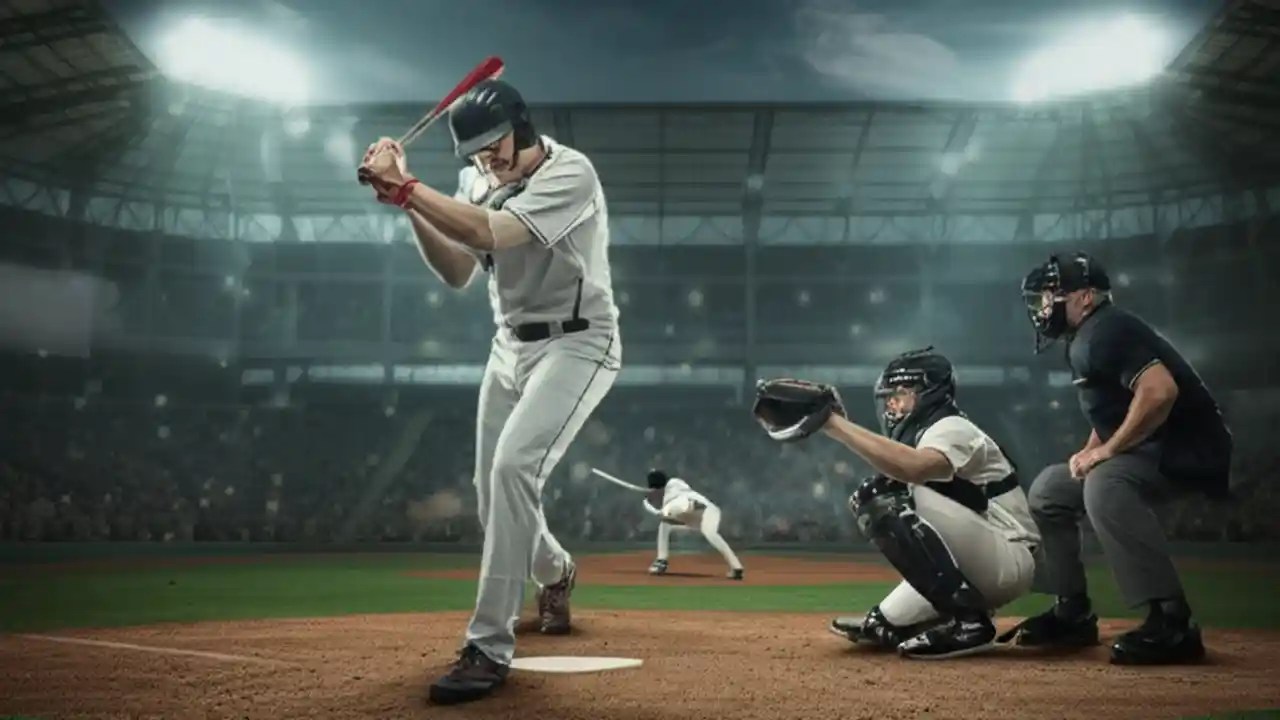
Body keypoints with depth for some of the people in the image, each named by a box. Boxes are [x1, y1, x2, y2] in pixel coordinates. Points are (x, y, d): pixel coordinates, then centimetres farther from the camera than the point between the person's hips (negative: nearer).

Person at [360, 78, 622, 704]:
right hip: (510, 346, 8)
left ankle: (490, 649, -19)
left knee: (513, 467, -26)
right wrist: (407, 203, -13)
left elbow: (489, 234, -33)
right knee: (494, 489, 12)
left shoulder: (569, 173, -20)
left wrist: (405, 184, -30)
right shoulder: (477, 182, 2)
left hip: (575, 344, -7)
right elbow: (456, 273, -1)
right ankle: (555, 573, 45)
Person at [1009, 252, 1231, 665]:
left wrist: (1107, 450, -24)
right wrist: (1090, 452, 7)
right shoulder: (1082, 341, 14)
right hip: (1146, 451, 11)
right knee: (1049, 490, 12)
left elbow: (1160, 390, -32)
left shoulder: (1106, 331, -18)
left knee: (1105, 484, -36)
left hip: (1187, 448, -11)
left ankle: (1172, 624, -34)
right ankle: (1073, 614, 16)